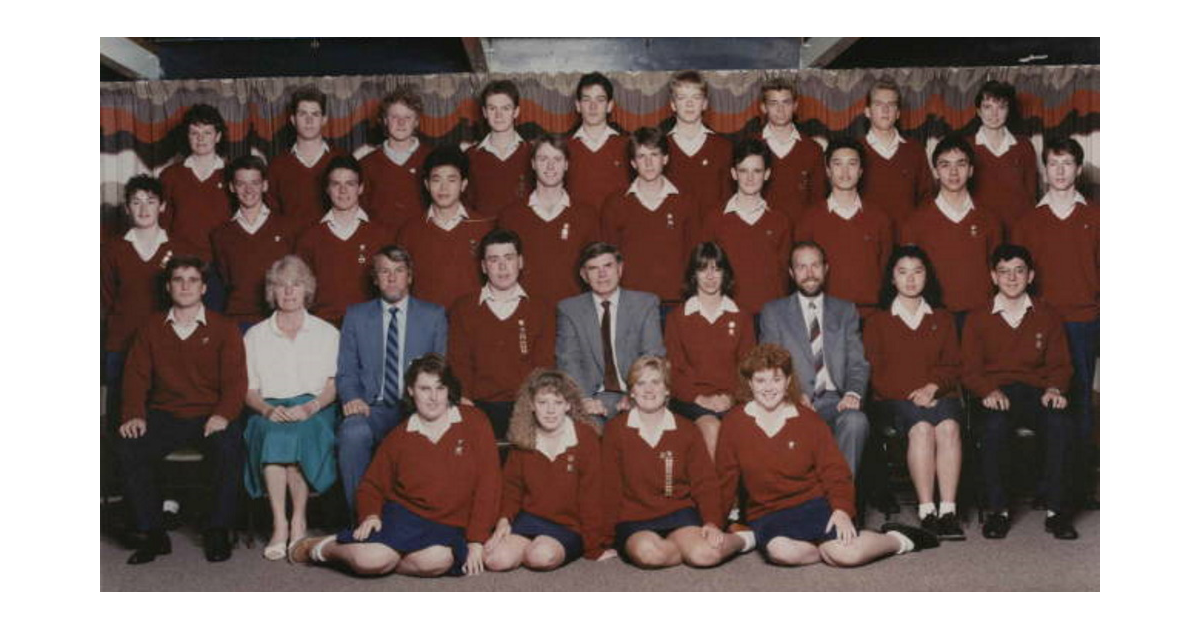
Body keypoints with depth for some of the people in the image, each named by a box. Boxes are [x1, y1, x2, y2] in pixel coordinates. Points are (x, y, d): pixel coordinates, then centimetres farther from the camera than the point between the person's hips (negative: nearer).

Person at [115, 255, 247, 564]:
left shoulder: (224, 329, 8)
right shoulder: (151, 328, 15)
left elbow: (235, 379, -2)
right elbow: (136, 374, 7)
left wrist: (224, 414, -21)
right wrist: (133, 414, -12)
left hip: (210, 416, -2)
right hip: (164, 415, 2)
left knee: (227, 447, -33)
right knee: (127, 448, -26)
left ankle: (218, 532, -15)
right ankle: (151, 534, -12)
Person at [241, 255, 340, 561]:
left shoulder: (326, 333, 15)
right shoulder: (255, 335, 18)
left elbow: (334, 384, 6)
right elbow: (248, 389, 10)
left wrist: (310, 407, -14)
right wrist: (267, 409, -12)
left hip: (314, 411, -1)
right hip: (269, 411, 1)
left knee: (297, 433, -34)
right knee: (272, 433, -34)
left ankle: (298, 521, -24)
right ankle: (280, 524, -31)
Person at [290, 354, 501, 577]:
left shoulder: (474, 422, 1)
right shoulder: (399, 437, 9)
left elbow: (488, 483, -3)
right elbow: (372, 485, 18)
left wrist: (476, 541, -8)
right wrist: (370, 515, -5)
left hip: (447, 527, -1)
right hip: (401, 515, 1)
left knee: (439, 559, -36)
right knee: (369, 559, -28)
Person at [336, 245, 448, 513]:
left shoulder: (434, 315, 15)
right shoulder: (356, 315, 17)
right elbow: (346, 371, 13)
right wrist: (352, 398, -8)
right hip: (373, 409, 1)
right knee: (353, 432, -34)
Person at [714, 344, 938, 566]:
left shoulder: (808, 420, 4)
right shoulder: (734, 423, 3)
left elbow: (834, 470, 1)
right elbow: (725, 479, 6)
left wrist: (842, 509, -15)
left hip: (815, 503, 1)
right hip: (767, 515, -1)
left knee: (848, 554, -27)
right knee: (781, 552, -38)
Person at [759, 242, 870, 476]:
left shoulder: (846, 311, 20)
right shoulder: (773, 312, 15)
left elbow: (858, 363, 12)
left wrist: (853, 393, -11)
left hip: (834, 401, 2)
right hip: (790, 402, -1)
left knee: (856, 421, -33)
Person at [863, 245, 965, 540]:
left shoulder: (942, 319, 21)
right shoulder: (877, 321, 15)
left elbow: (953, 366, 12)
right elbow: (875, 373, 5)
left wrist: (932, 387, -9)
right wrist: (911, 394, -10)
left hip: (939, 394, 2)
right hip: (895, 399, -1)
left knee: (949, 427, -33)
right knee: (921, 427, -34)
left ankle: (948, 510, -36)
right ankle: (926, 510, -35)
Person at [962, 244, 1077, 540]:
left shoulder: (1048, 316, 16)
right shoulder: (978, 319, 12)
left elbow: (1059, 364, 13)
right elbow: (971, 370, 6)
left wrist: (1054, 388, -10)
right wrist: (990, 391, -15)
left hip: (1037, 391, 1)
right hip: (997, 392, -1)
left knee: (1060, 423, -33)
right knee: (995, 424, -36)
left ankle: (1055, 509, -23)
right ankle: (997, 509, -24)